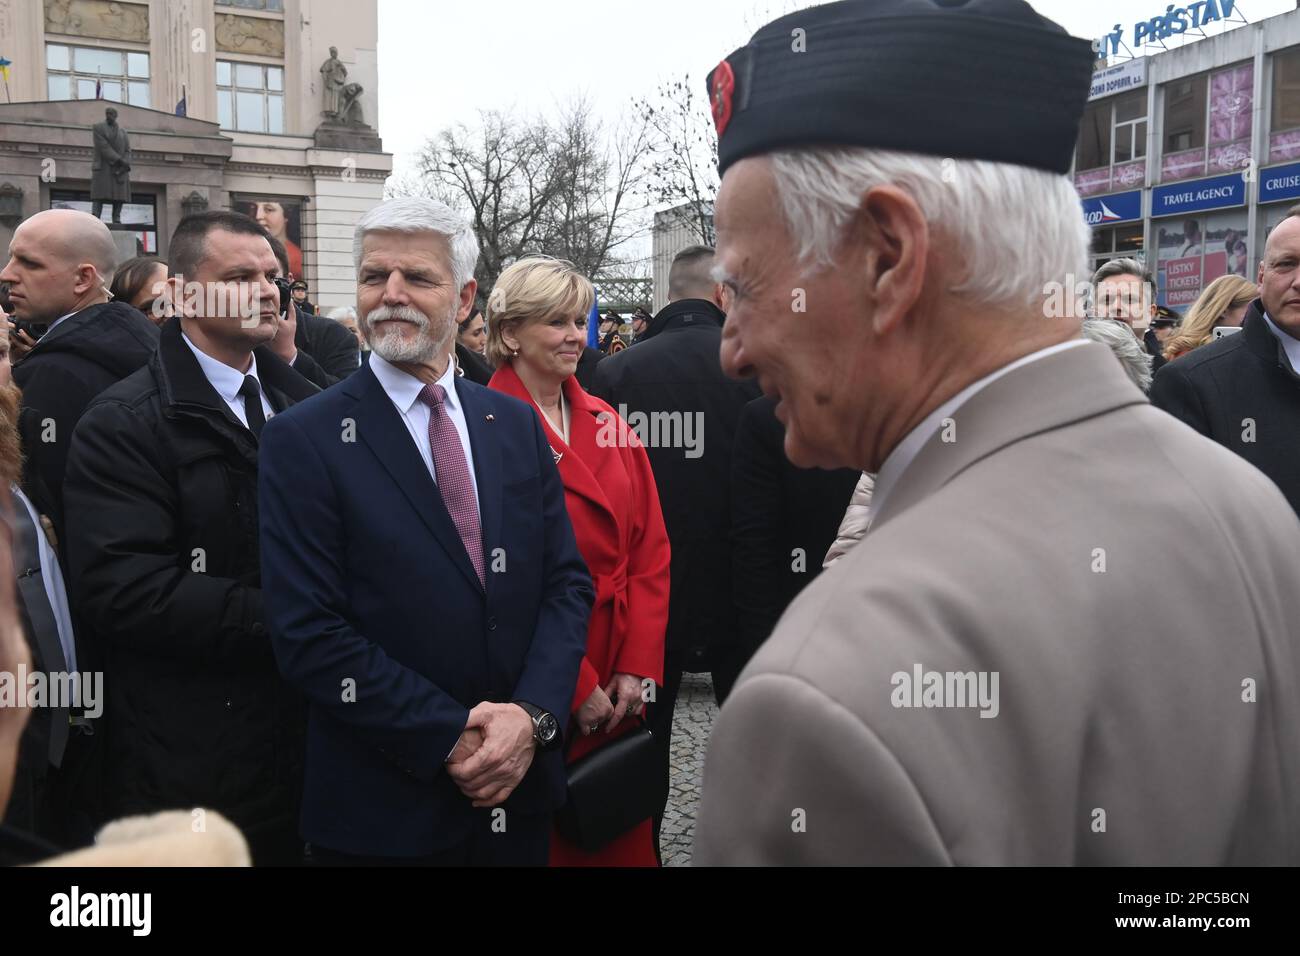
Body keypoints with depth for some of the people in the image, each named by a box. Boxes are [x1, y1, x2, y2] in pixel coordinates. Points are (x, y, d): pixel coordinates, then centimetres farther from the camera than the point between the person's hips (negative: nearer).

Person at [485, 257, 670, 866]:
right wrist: (574, 686, -14)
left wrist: (638, 667, -5)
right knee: (542, 837, 11)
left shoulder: (609, 425, 7)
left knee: (621, 835, 17)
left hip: (622, 688, 6)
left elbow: (649, 549, 5)